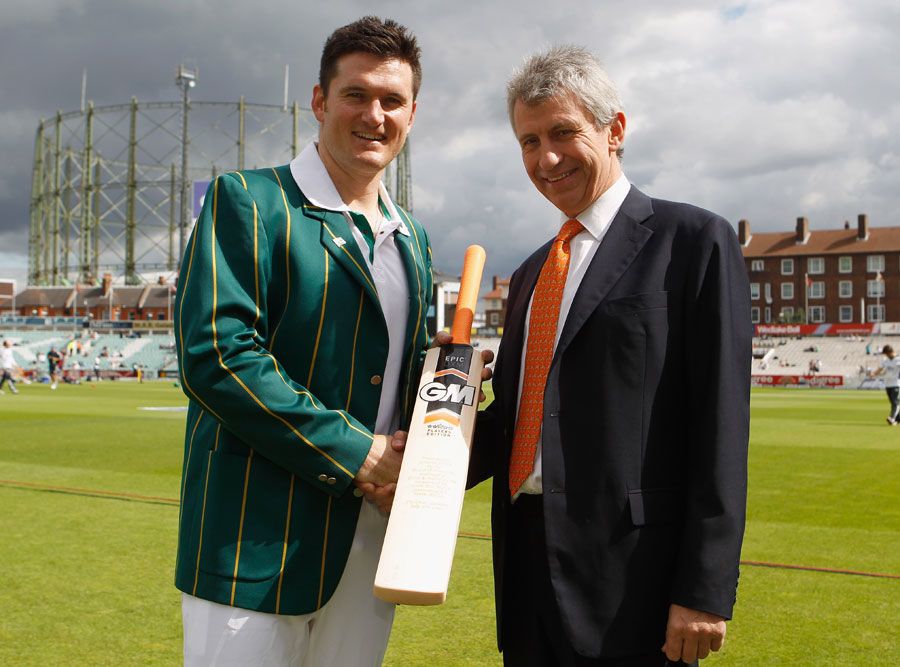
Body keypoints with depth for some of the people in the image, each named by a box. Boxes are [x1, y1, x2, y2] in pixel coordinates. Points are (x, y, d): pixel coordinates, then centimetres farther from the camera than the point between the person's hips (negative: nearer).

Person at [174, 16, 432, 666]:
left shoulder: (413, 238, 15)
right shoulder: (246, 201, -6)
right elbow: (214, 355, -17)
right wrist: (353, 454, -16)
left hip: (375, 547, 6)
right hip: (259, 544, -6)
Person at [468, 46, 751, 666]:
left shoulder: (695, 240, -5)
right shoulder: (531, 272, 17)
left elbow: (720, 425, -11)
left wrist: (704, 591, -15)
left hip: (629, 580, -6)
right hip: (527, 567, 7)